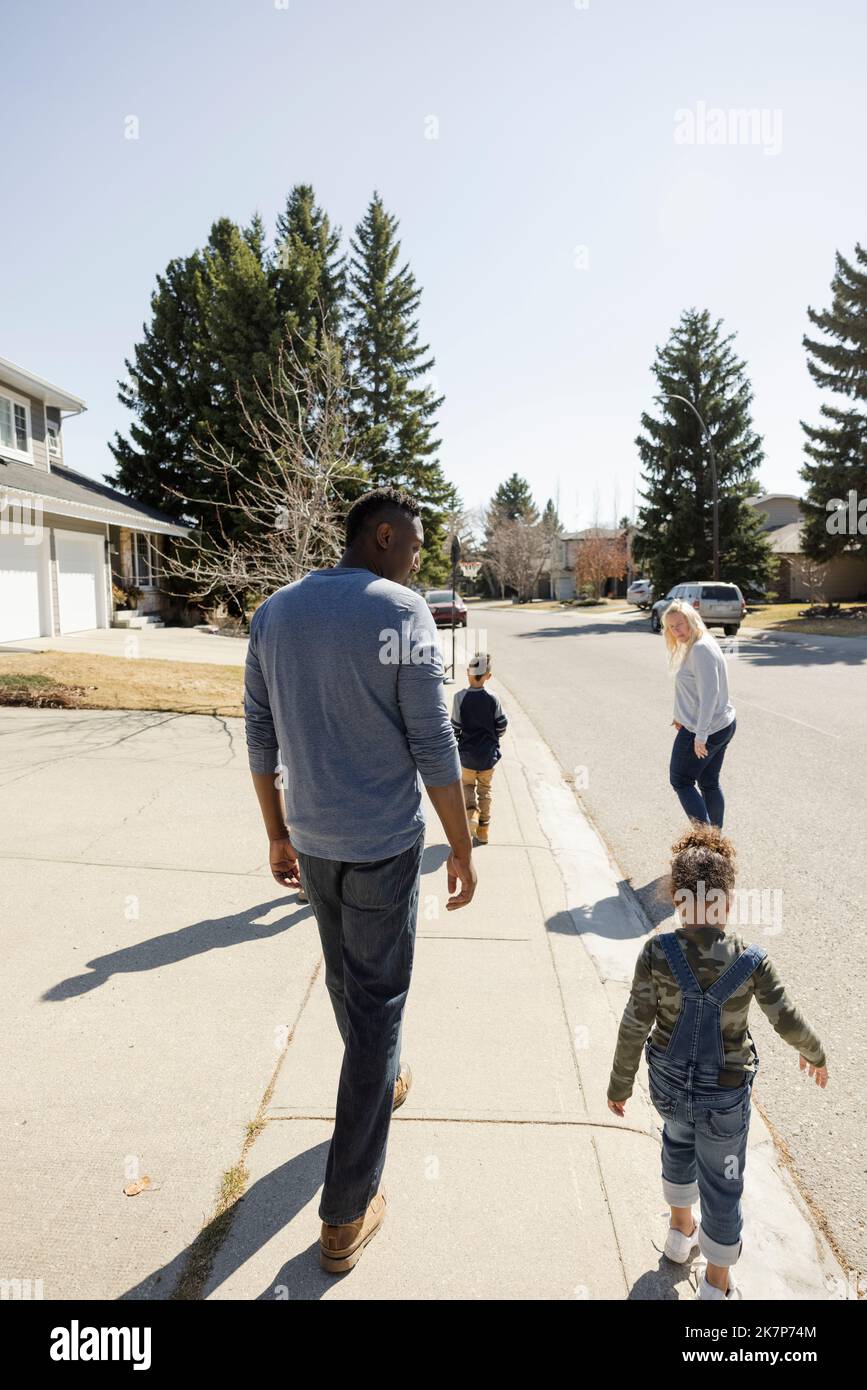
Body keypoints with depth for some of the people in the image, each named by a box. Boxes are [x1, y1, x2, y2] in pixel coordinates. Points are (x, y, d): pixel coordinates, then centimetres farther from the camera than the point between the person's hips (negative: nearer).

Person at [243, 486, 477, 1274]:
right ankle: (347, 1215, 15)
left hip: (311, 839, 6)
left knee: (345, 978, 26)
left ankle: (381, 1084, 52)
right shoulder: (402, 614, -15)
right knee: (377, 1004, 6)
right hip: (382, 845, -6)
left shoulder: (275, 612, 3)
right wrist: (463, 850, -6)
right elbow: (433, 746, -16)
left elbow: (261, 738, 7)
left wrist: (278, 834, 16)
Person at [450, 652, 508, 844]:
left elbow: (455, 726, -9)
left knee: (467, 784, 21)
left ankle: (471, 811, -6)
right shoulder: (492, 699, -8)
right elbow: (502, 725, -2)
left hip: (467, 752, -1)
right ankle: (483, 829, 19)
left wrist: (454, 743, 8)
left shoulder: (460, 697, -13)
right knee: (485, 789, 16)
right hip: (489, 753, 1)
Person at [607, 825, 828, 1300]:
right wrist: (813, 1053, 12)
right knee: (722, 1184, 21)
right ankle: (716, 1286, 41)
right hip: (724, 1095, -2)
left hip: (668, 1082, 2)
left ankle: (681, 1231, 55)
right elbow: (788, 1021, -10)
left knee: (678, 1140, 34)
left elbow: (634, 1025, -17)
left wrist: (620, 1083, -1)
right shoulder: (751, 960, -23)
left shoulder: (657, 953, -23)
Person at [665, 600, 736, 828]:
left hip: (705, 730, -10)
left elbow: (709, 694, -26)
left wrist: (700, 735, -25)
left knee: (680, 781, 5)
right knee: (709, 783, 18)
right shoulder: (695, 646, 10)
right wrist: (683, 715, 25)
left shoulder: (701, 649, -21)